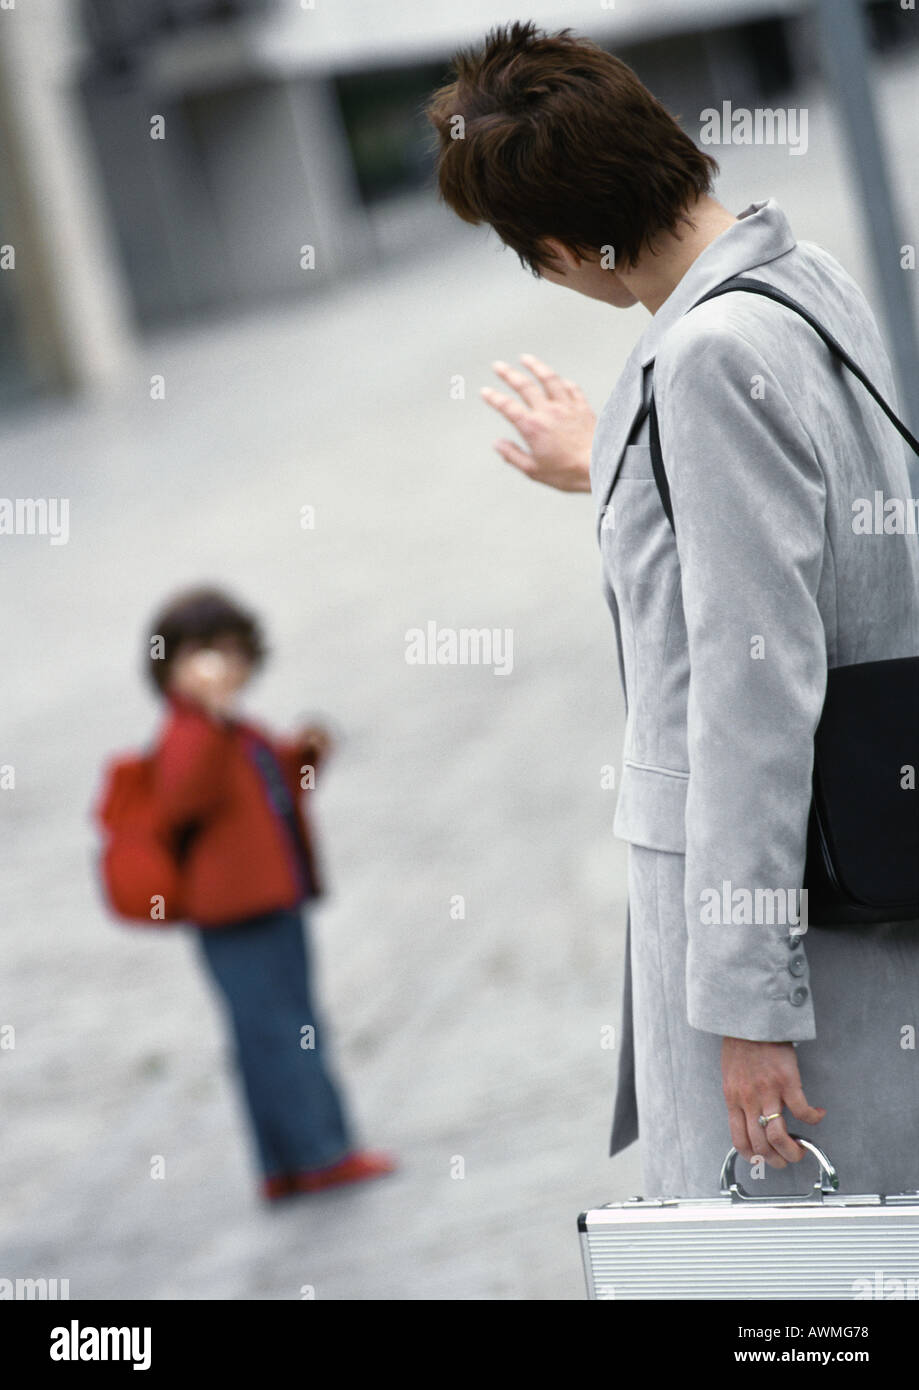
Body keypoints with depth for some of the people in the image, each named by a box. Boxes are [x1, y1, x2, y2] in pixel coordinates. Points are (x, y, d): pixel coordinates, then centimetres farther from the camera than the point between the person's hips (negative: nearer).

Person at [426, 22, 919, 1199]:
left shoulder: (713, 360, -21)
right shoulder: (805, 277, 9)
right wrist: (608, 472, 43)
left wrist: (748, 1000, -22)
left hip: (766, 873, -10)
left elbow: (757, 684, -23)